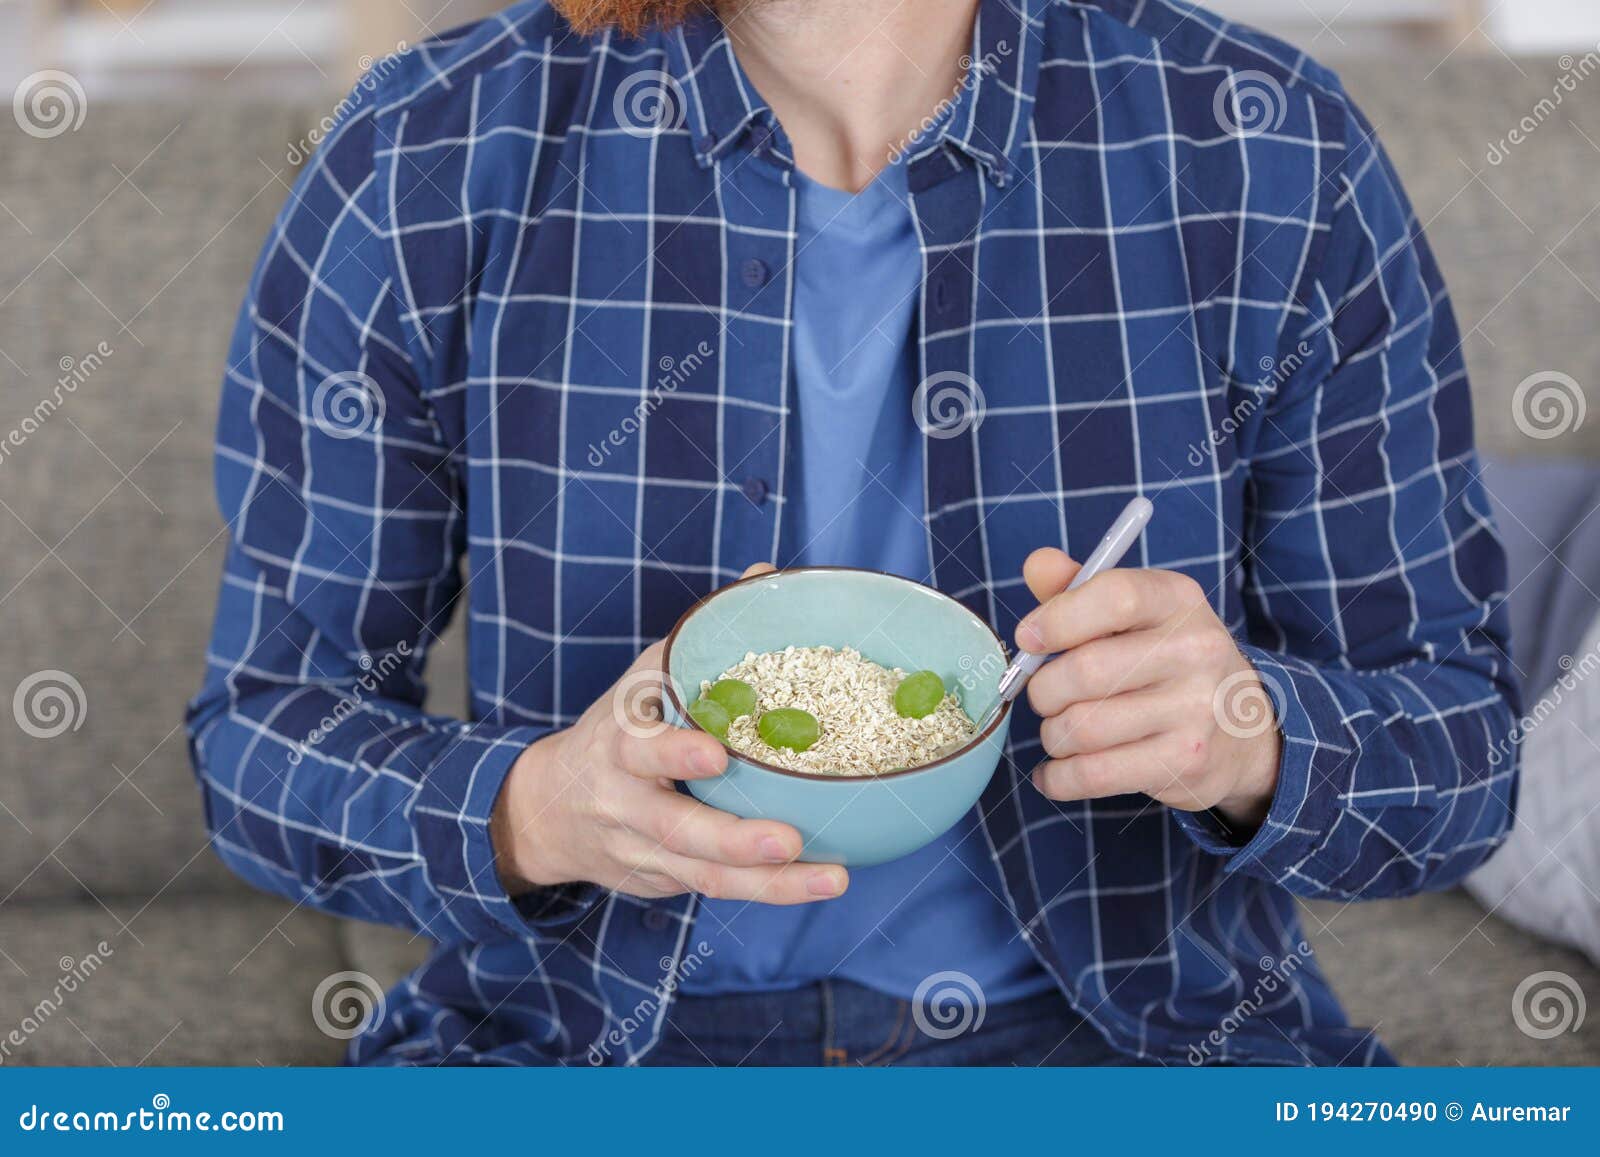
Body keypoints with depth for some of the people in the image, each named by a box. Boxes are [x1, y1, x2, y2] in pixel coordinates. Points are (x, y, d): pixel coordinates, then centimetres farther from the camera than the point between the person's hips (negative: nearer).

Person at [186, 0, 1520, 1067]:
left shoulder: (1275, 162, -5)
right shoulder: (424, 173, -6)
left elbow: (1460, 739, 1)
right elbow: (267, 727, -1)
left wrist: (1256, 741, -23)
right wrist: (530, 813, -23)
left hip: (1137, 1036, 1)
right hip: (578, 1036, 0)